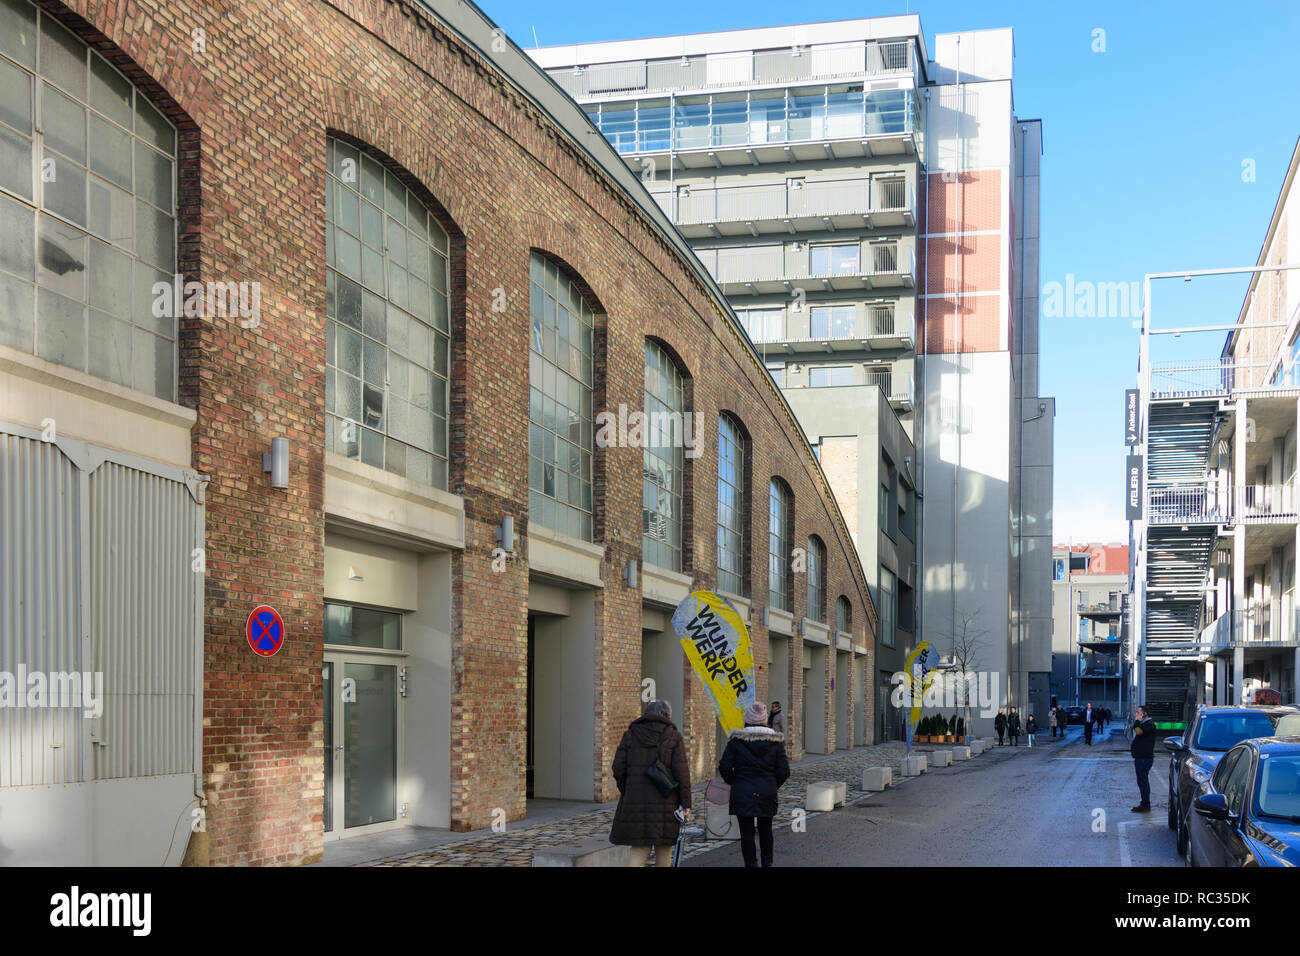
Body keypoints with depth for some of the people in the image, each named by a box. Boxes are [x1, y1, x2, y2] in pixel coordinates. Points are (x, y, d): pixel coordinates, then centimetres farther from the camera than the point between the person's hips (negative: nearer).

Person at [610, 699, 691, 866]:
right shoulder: (674, 736, -1)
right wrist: (686, 804, -4)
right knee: (664, 848, 13)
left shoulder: (630, 735, 5)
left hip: (636, 801, 2)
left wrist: (626, 793, 16)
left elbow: (618, 769, 1)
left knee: (639, 849, 4)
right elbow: (681, 771, -7)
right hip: (665, 801, -2)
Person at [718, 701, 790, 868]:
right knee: (766, 830, 19)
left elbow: (724, 767, -8)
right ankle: (767, 862, 23)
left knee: (747, 833, 3)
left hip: (743, 793, -2)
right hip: (767, 794, 2)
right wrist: (773, 786, 13)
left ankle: (751, 863, 2)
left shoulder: (736, 739, -7)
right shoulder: (775, 741, -2)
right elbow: (784, 771, -3)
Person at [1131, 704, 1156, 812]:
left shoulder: (1149, 724, -14)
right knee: (1142, 781, 14)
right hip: (1141, 757, 11)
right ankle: (1144, 804, 21)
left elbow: (1139, 731, -29)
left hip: (1145, 758, -11)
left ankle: (1145, 805, -7)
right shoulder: (1143, 723, 18)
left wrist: (1137, 721, -17)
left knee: (1142, 781, -9)